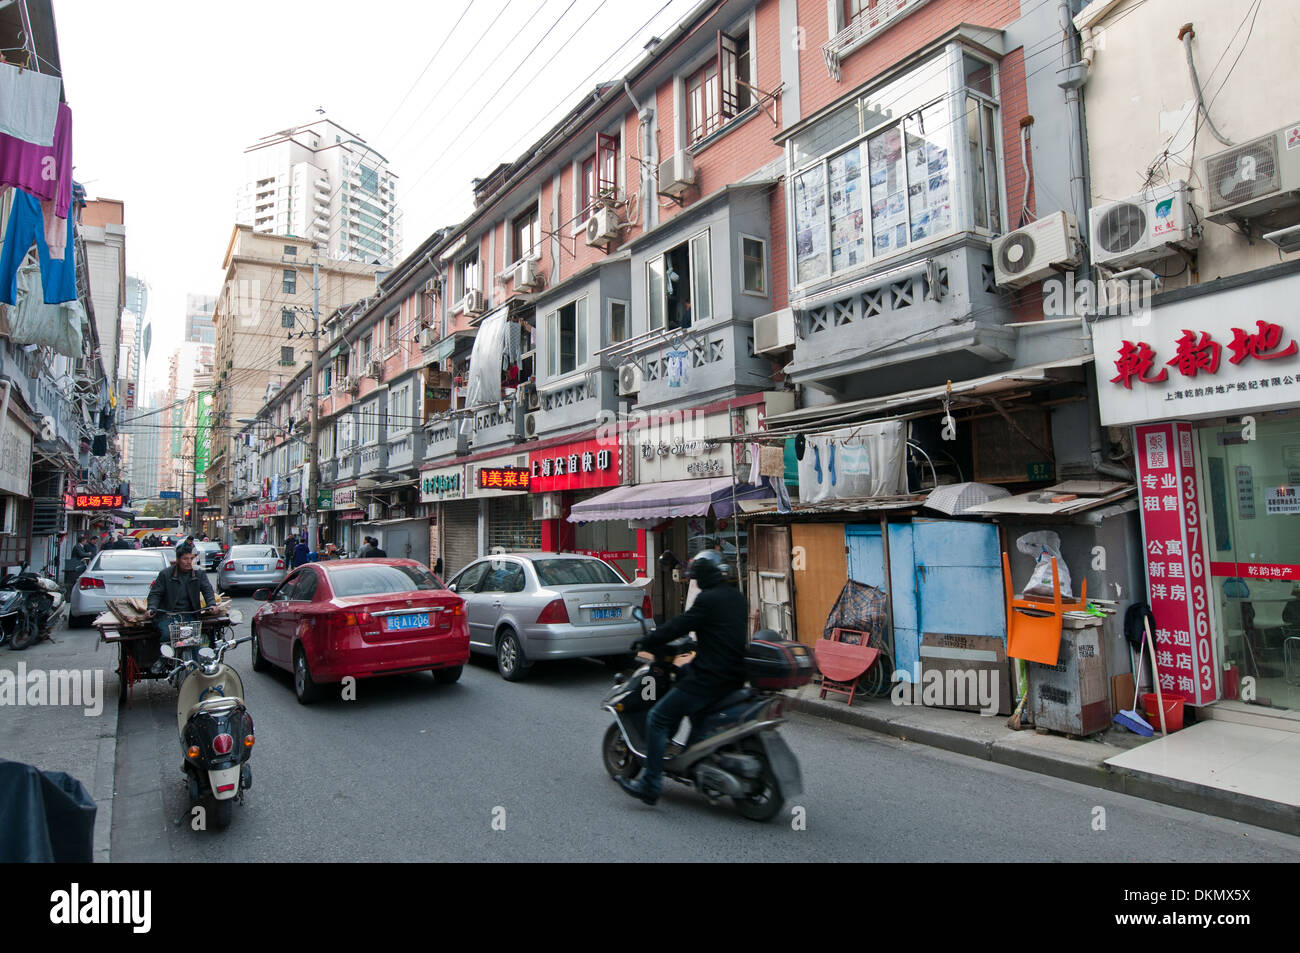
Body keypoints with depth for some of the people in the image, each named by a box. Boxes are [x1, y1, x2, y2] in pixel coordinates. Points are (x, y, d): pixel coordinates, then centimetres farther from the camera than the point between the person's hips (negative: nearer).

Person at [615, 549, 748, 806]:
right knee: (682, 673, 34)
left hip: (711, 677, -10)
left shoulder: (709, 599, -15)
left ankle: (651, 786, -2)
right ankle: (665, 739, 38)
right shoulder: (736, 596, 11)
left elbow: (679, 625, -13)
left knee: (657, 718, -3)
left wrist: (646, 642, -1)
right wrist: (696, 642, 35)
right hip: (735, 673, 10)